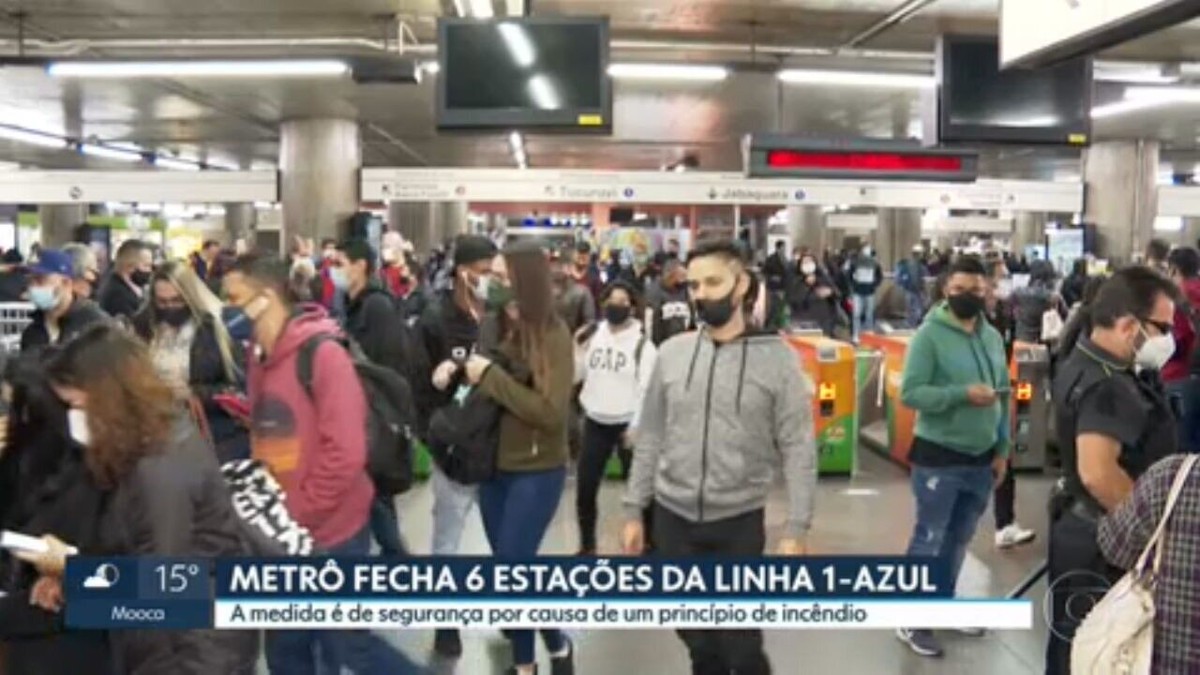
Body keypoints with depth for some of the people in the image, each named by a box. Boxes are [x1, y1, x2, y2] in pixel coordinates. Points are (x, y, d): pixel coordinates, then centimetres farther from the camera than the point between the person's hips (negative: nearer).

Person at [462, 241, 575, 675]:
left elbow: (551, 411, -21)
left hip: (537, 471, -5)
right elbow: (478, 388, 13)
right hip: (493, 465, 5)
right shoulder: (498, 327, -1)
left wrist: (490, 375, -20)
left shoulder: (553, 336, -14)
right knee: (510, 567, 14)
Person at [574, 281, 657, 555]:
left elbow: (646, 388, -11)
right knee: (585, 488, 10)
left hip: (627, 424, -4)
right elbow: (576, 375, 6)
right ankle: (587, 546, 28)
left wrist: (636, 427, -16)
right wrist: (576, 348, -8)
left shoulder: (642, 343, -8)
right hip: (595, 422, 4)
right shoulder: (593, 335, 6)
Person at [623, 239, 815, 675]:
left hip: (739, 521, -3)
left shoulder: (777, 358, -7)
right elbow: (649, 438, 6)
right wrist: (633, 511, 5)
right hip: (672, 518, 3)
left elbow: (798, 449, -7)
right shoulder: (672, 353, 1)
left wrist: (796, 530, -12)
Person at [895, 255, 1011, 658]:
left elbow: (1003, 396, 13)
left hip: (981, 458, 6)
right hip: (938, 456, -6)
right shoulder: (929, 335, -12)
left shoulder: (993, 337, 7)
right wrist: (963, 394, -26)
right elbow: (910, 393, -18)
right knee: (929, 539, 1)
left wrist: (1002, 449, 10)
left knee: (959, 540, 18)